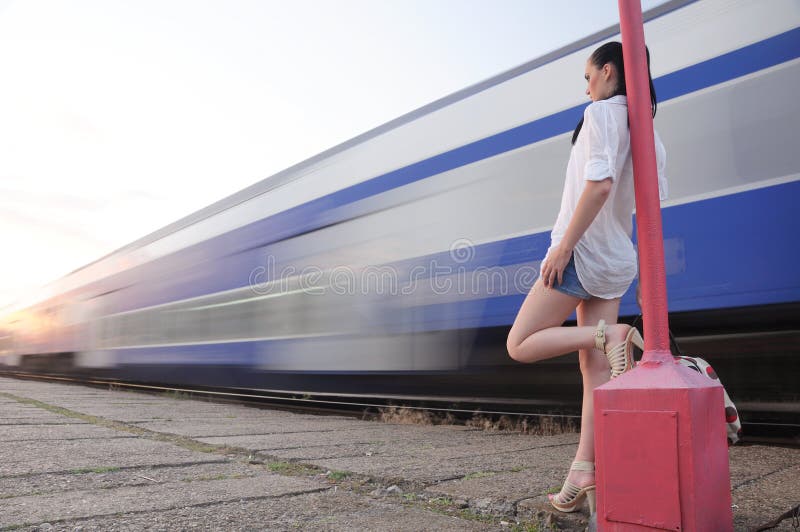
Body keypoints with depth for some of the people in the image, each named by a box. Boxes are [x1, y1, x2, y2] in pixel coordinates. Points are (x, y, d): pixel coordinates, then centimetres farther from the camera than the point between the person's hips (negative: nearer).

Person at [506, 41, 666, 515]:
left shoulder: (602, 112, -8)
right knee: (595, 373, 4)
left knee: (519, 345, 0)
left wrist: (563, 245, -21)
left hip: (582, 253, -9)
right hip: (615, 263, 9)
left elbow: (600, 183, -23)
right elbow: (655, 200, 16)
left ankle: (611, 335, -15)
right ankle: (584, 473, 4)